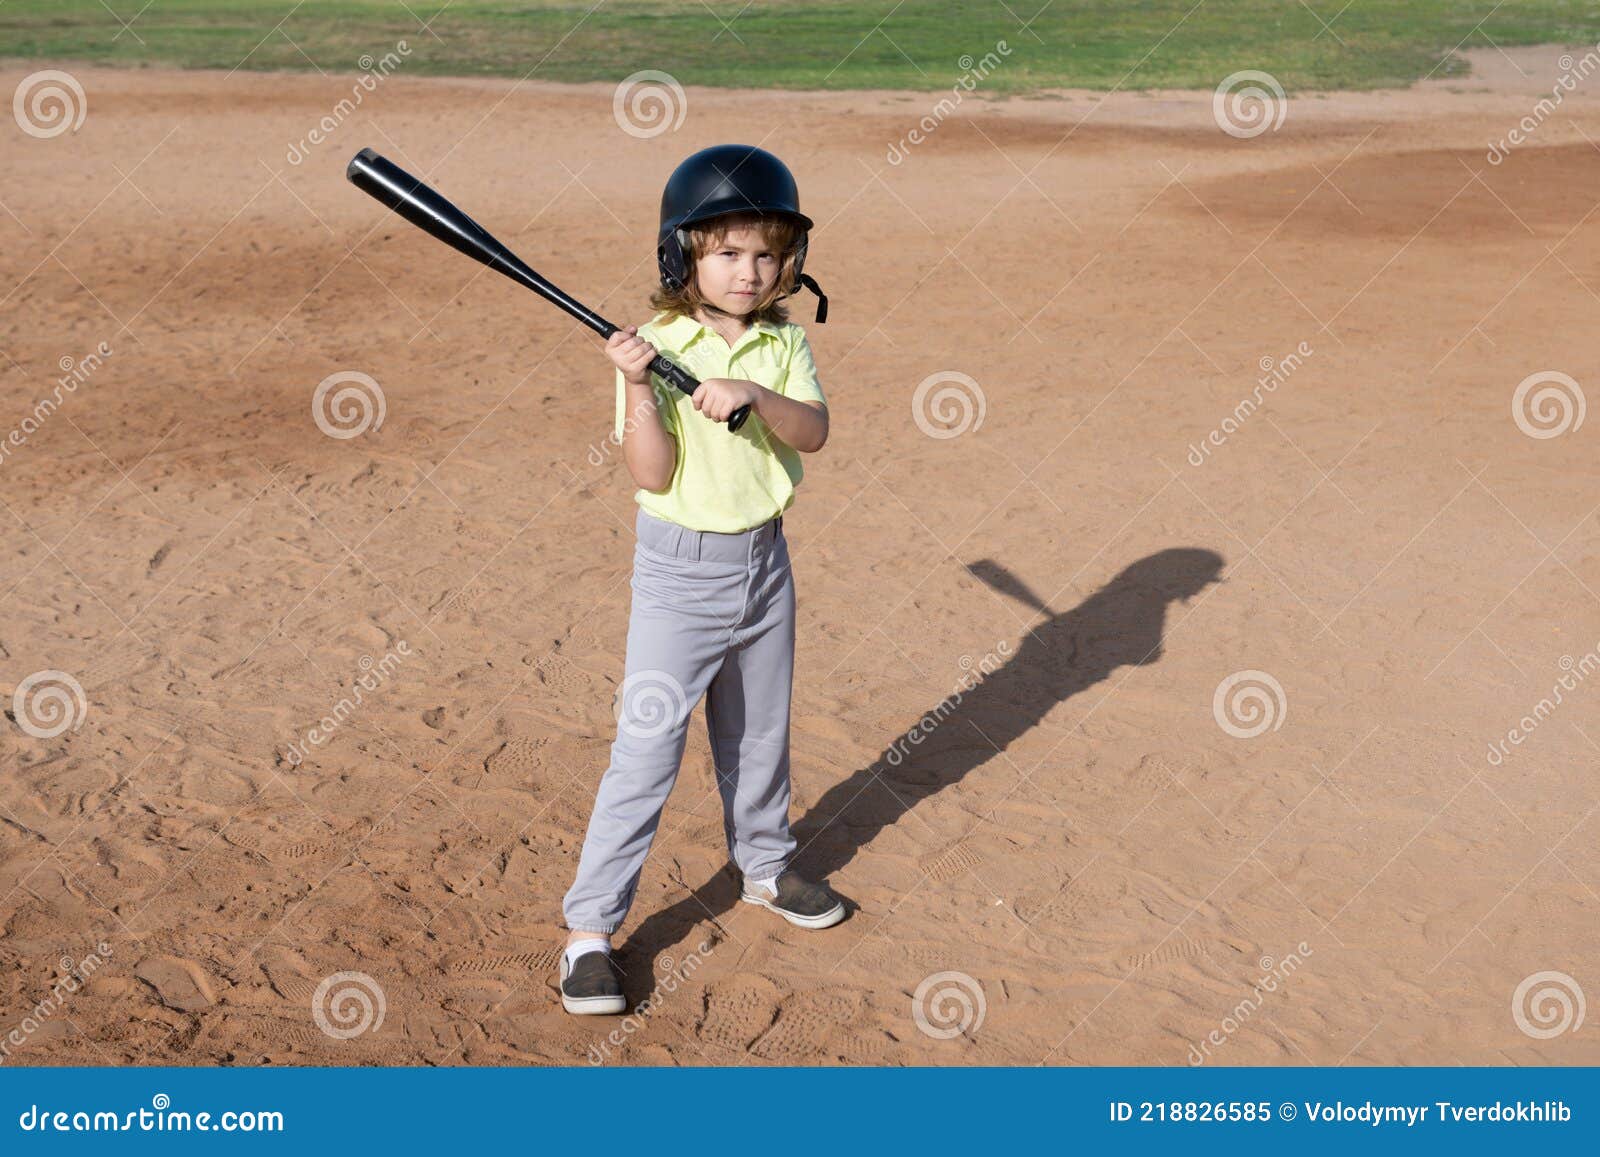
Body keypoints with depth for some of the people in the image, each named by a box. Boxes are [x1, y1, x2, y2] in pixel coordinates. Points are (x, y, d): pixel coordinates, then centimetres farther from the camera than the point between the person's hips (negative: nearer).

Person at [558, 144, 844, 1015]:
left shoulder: (784, 343, 2)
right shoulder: (655, 347, -12)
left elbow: (813, 431, -13)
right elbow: (651, 473, -17)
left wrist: (754, 395, -30)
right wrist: (637, 388, -30)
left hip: (764, 559, 5)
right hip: (681, 568, -5)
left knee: (760, 736, 21)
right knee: (647, 751, -6)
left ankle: (764, 868, 43)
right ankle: (589, 927, 4)